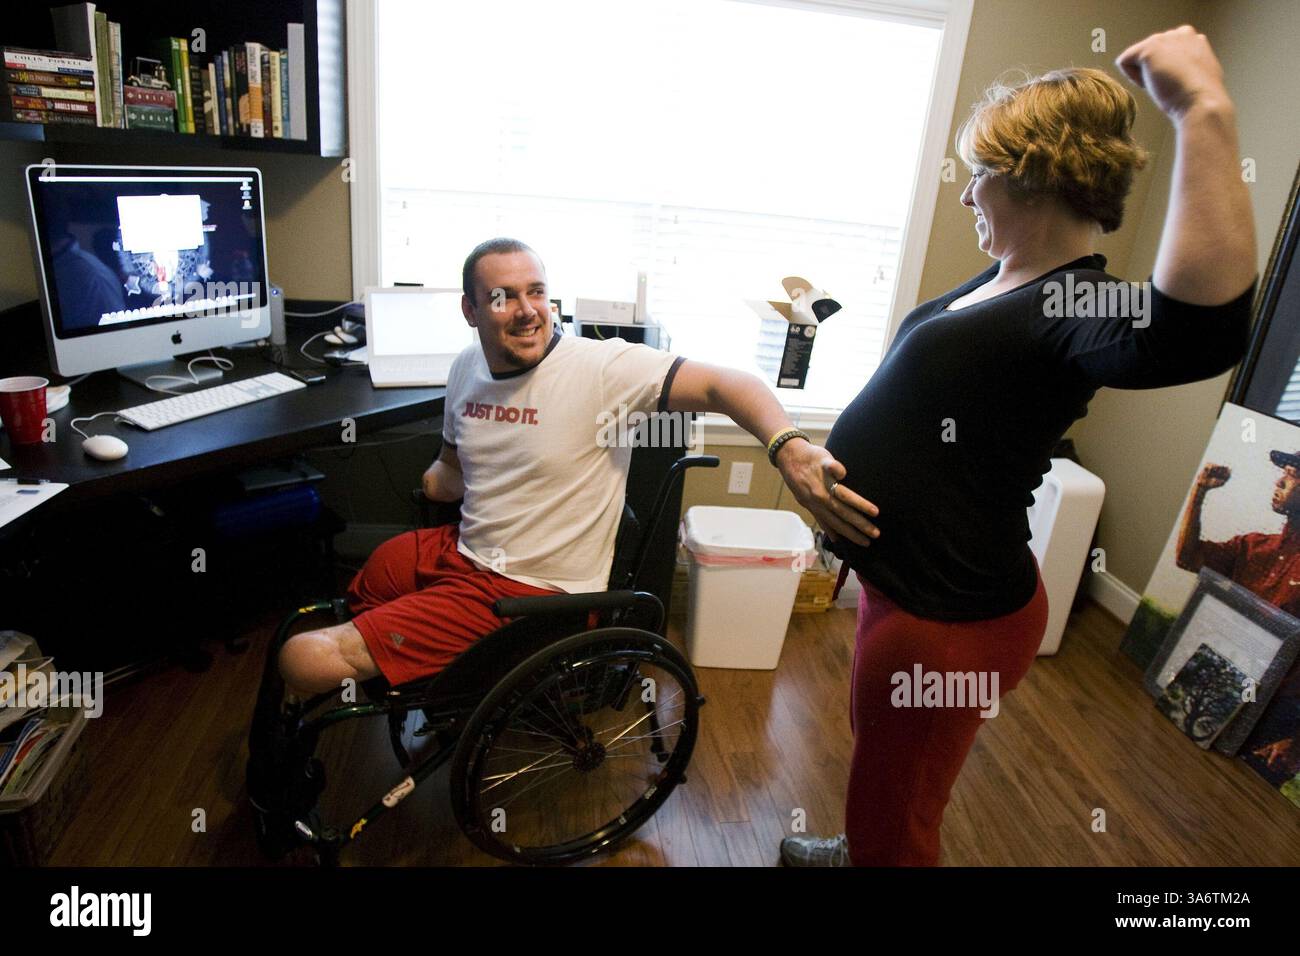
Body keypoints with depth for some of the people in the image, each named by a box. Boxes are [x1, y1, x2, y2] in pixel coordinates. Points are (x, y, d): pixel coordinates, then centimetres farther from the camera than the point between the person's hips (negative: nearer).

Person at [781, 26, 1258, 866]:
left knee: (897, 821, 13)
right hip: (914, 585, 10)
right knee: (876, 755, 33)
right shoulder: (1011, 280, 5)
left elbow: (1200, 331, -47)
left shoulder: (1080, 305, -25)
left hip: (946, 616, -10)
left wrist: (1206, 114, -47)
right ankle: (862, 850, 59)